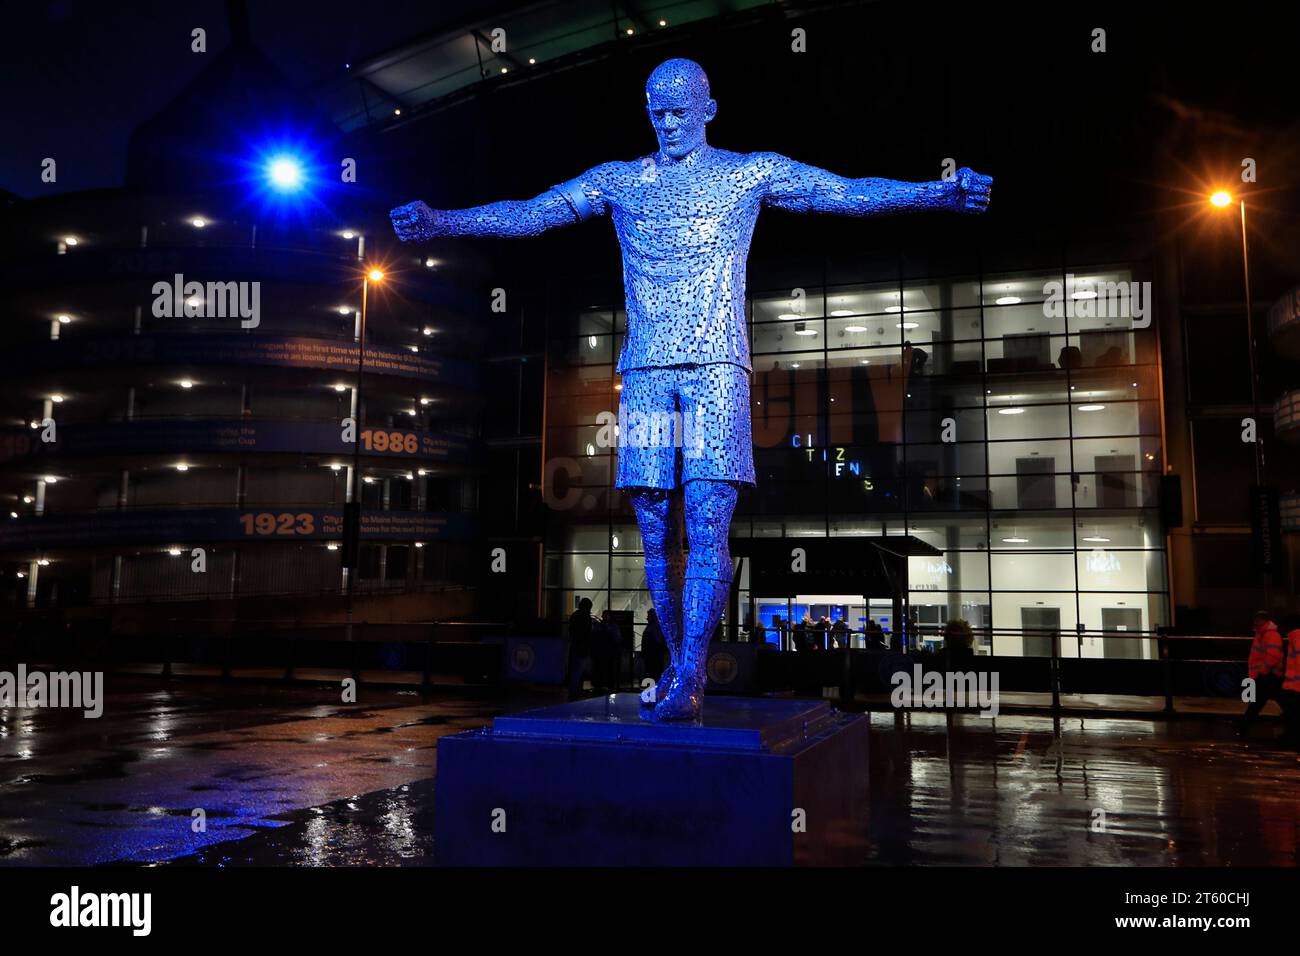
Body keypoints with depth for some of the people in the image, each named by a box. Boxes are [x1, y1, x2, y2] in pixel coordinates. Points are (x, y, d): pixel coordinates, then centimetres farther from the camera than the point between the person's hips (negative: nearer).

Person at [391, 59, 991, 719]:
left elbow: (849, 194, 3)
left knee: (708, 520, -13)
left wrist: (935, 193, -10)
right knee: (657, 532, 2)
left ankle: (690, 677, -9)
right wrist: (444, 222, 1)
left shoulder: (750, 174, 11)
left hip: (716, 367, -2)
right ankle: (679, 665, 16)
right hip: (645, 371, 3)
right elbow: (530, 213, 11)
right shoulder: (619, 180, 16)